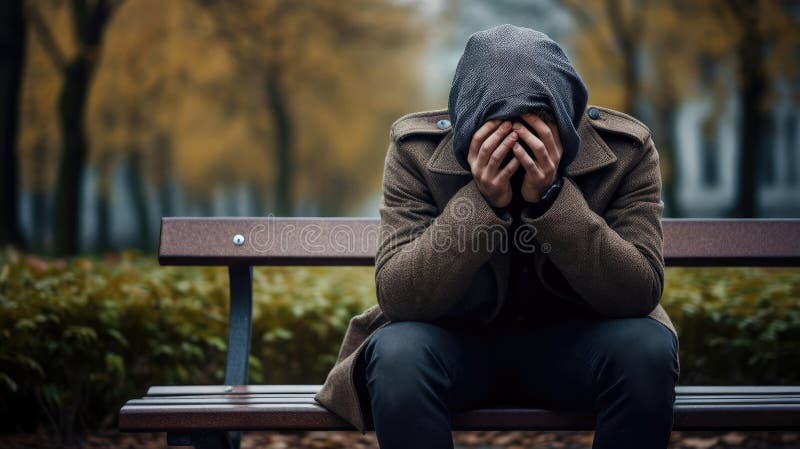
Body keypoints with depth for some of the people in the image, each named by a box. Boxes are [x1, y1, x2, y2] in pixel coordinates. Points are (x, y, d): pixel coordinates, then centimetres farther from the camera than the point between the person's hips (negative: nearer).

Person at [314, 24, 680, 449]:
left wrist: (552, 197, -33)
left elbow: (640, 294, -21)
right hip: (456, 341, -1)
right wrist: (481, 200, -34)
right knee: (398, 353, -32)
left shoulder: (626, 149, -14)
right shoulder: (416, 147, -16)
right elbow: (396, 298, -21)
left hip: (571, 341, 1)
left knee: (648, 349, -28)